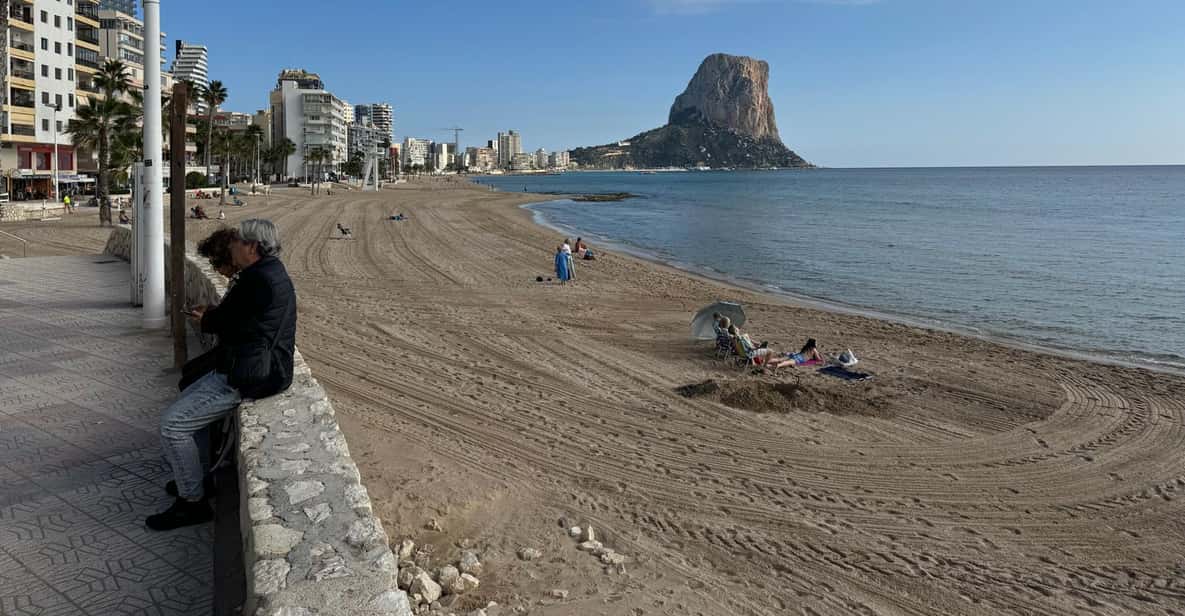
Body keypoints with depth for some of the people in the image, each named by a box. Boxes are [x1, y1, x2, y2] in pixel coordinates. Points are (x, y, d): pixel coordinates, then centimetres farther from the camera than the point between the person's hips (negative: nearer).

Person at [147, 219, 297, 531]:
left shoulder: (261, 280, -22)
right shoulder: (269, 272, 12)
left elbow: (226, 324, -17)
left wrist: (206, 319, 4)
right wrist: (212, 315, 4)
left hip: (246, 378, -11)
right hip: (246, 369, 11)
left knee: (173, 424, -10)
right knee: (185, 401, 26)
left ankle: (192, 502, 2)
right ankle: (191, 477, 39)